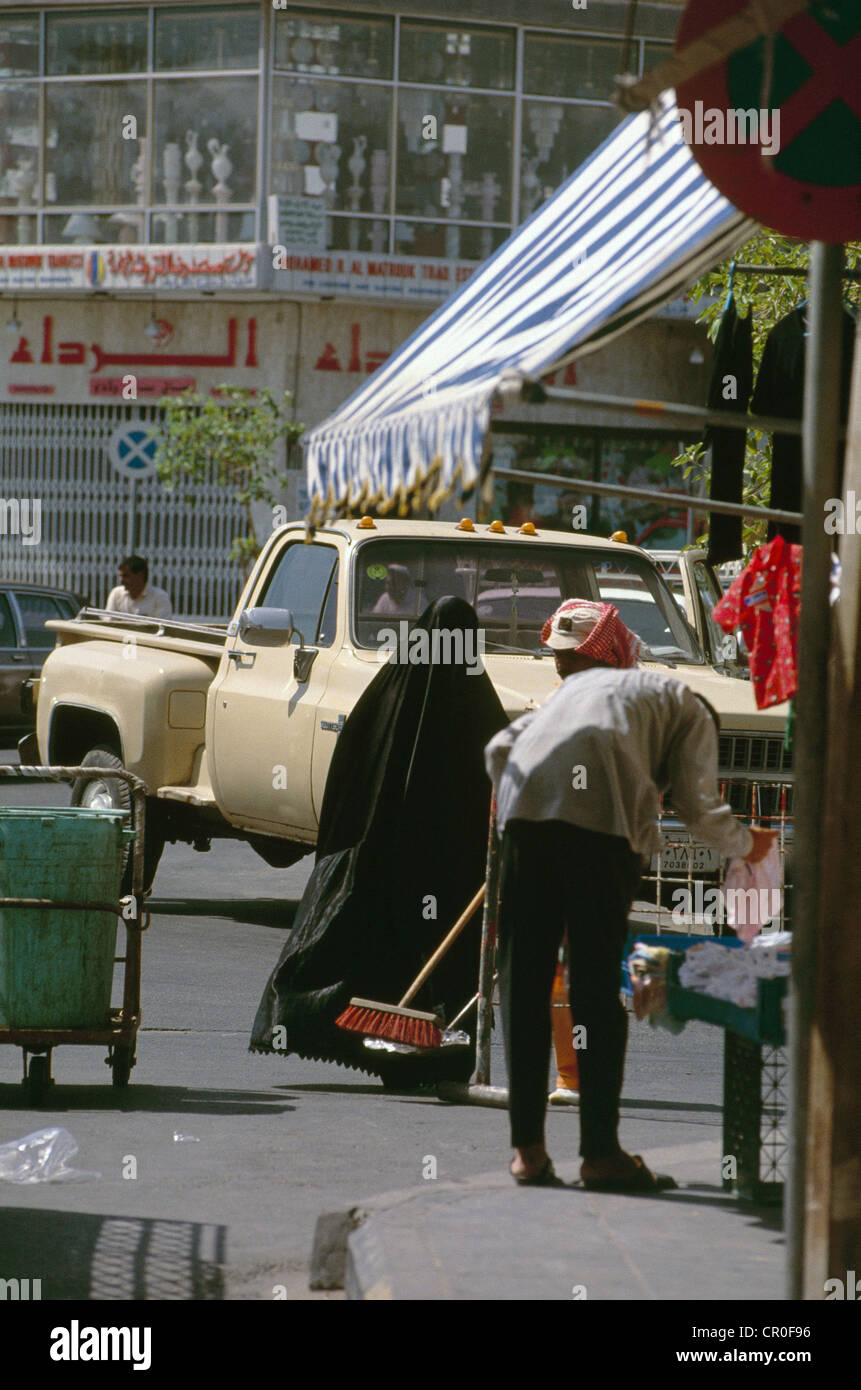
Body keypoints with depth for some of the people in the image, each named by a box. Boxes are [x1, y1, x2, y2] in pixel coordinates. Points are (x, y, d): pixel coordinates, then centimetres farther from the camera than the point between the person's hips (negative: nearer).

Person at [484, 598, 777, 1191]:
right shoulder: (690, 711, 23)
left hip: (526, 807, 4)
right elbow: (699, 808, 15)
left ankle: (528, 1148, 9)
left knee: (524, 979, 8)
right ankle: (601, 1152, 1)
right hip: (600, 815, -4)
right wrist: (749, 844, 34)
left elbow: (500, 747, 26)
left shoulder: (578, 686, 37)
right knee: (598, 983, 0)